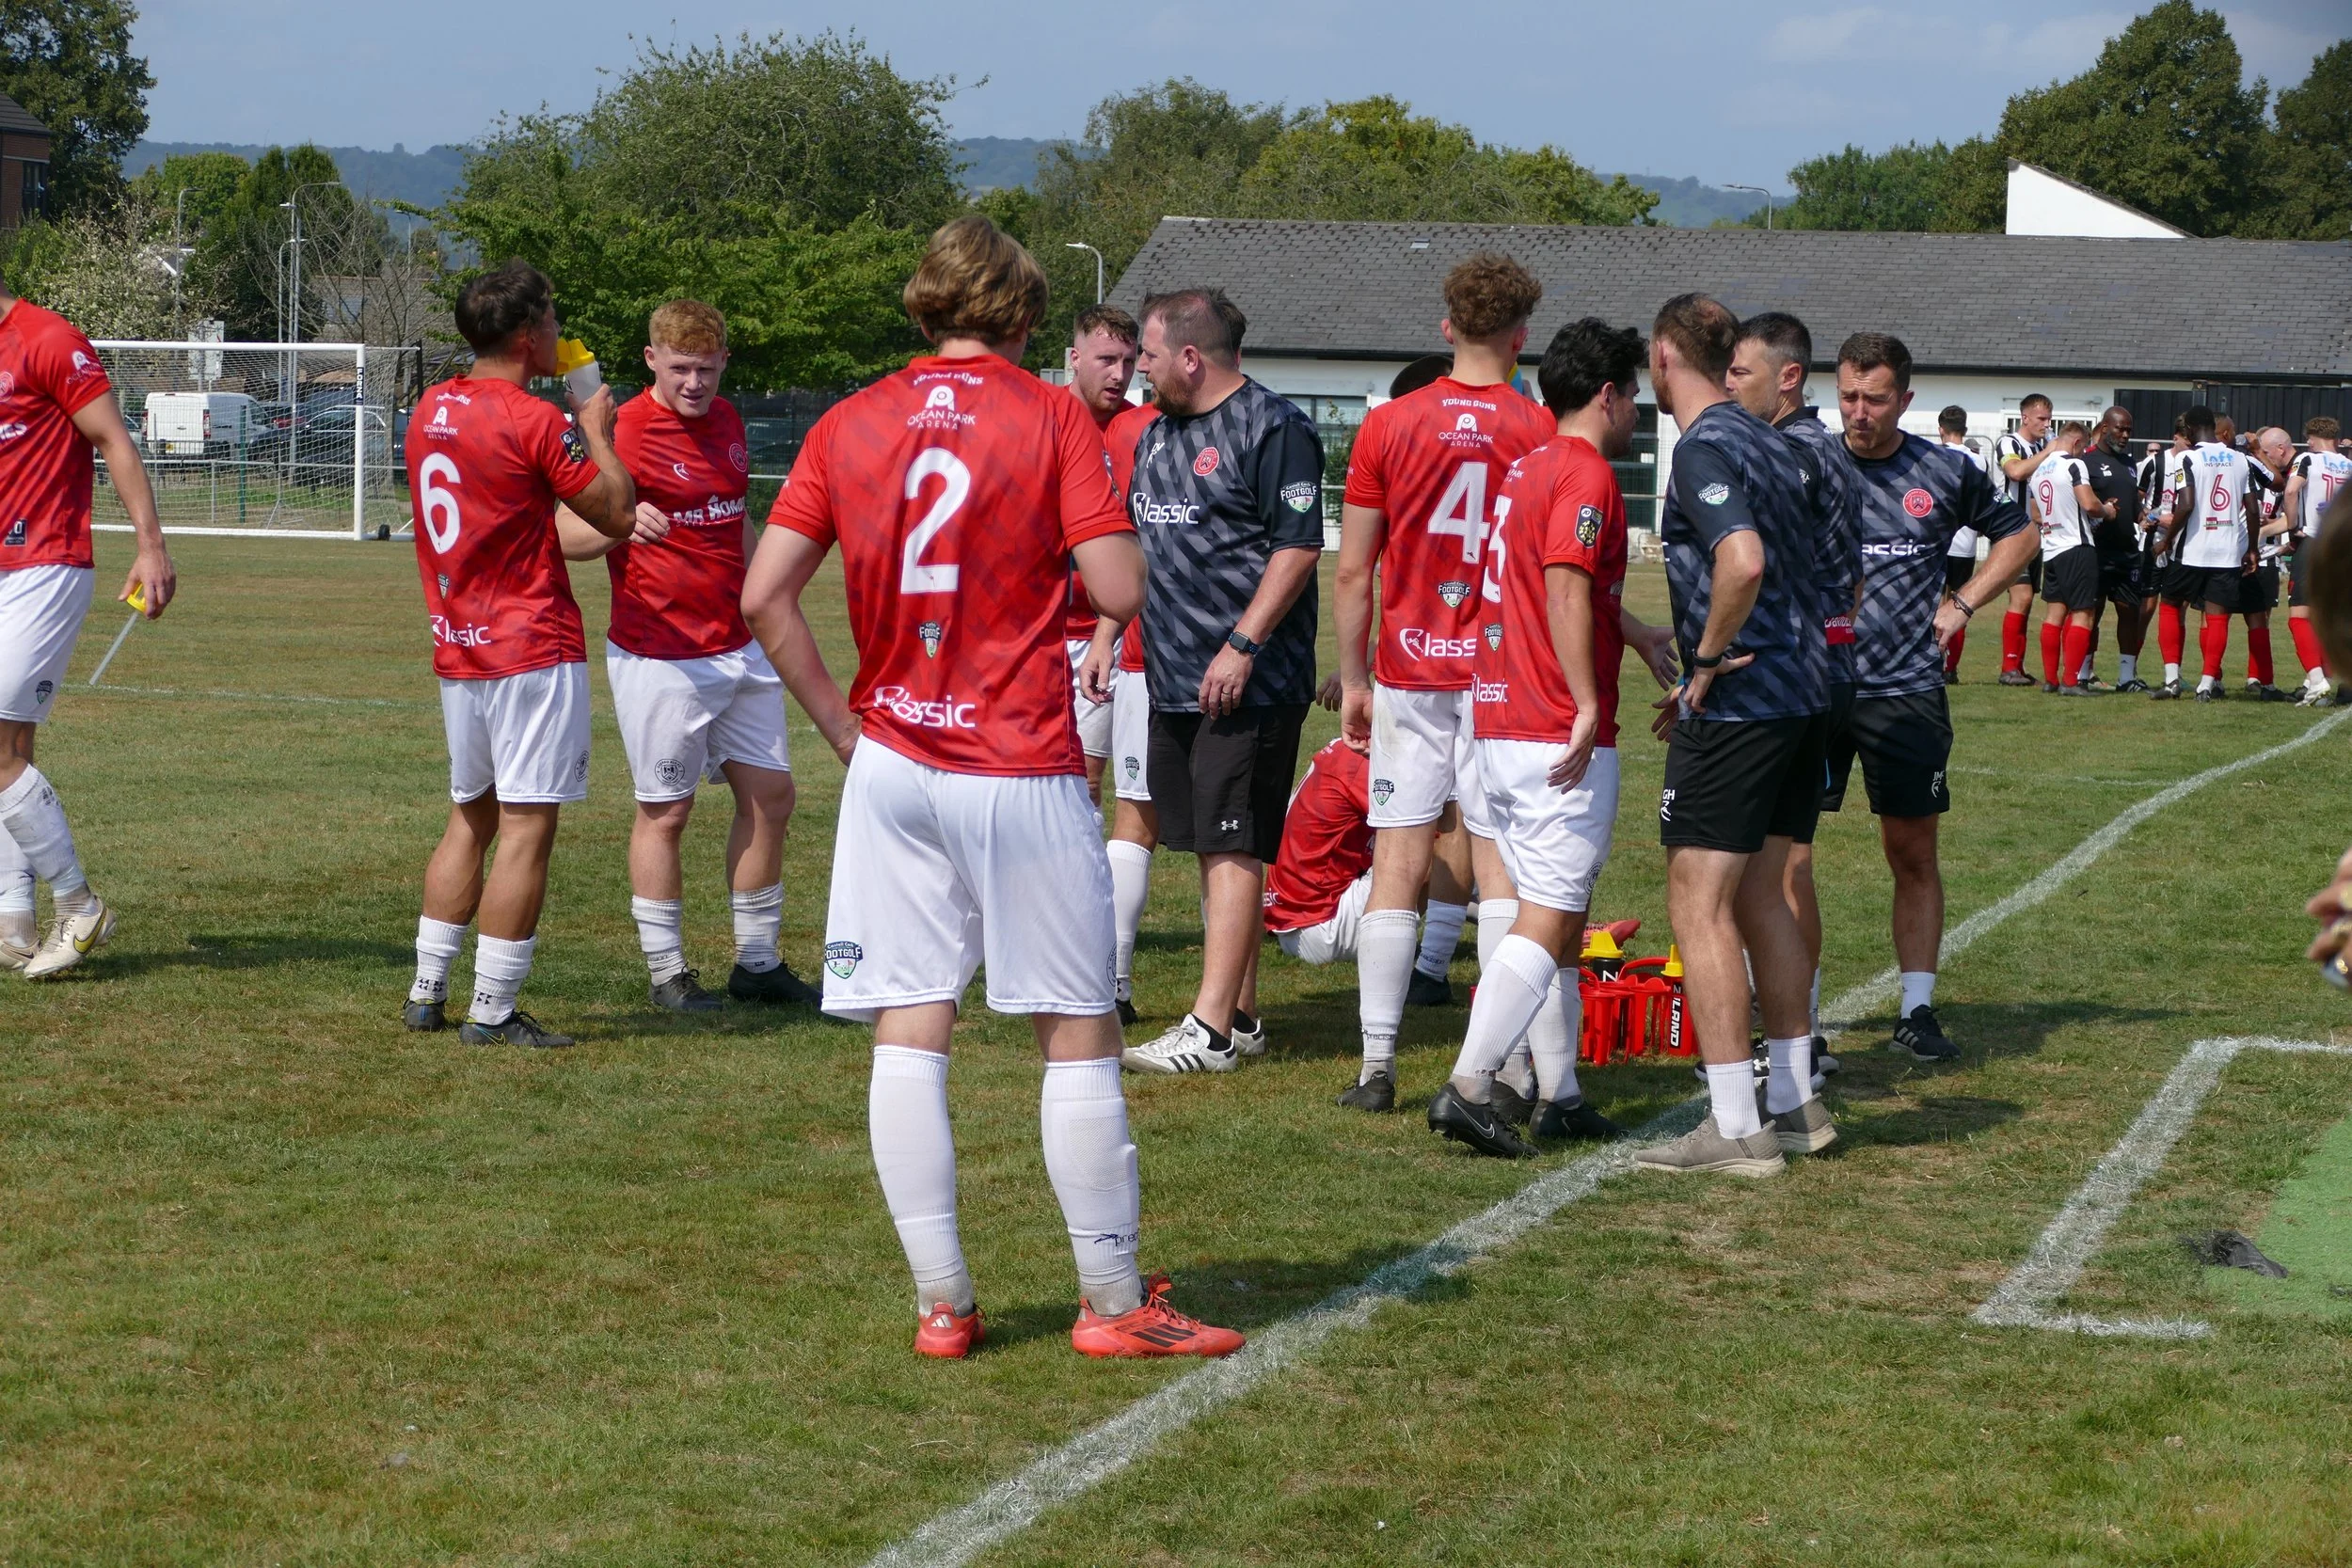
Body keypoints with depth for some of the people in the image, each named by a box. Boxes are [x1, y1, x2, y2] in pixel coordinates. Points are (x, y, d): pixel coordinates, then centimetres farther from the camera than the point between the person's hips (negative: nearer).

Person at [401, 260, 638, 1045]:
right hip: (533, 650, -8)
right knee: (527, 827, -3)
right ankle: (493, 1012, -3)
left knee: (471, 818, 18)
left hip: (457, 650, 8)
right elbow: (619, 515, -9)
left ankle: (427, 993, 20)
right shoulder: (536, 423, -15)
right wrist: (598, 431, 5)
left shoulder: (430, 411, 9)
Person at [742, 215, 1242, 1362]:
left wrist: (839, 722, 10)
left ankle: (941, 1304, 6)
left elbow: (764, 596, 2)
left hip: (893, 764, 4)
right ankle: (1112, 1302, 11)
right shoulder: (1051, 416, -4)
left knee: (909, 1032, 5)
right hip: (1023, 772, -3)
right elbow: (1118, 589, -11)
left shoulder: (849, 425, 6)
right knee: (1079, 1033, 5)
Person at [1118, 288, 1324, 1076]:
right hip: (1173, 682, 9)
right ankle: (1240, 1017, 17)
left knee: (1231, 848, -9)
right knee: (1210, 847, 11)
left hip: (1247, 685, -9)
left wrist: (1242, 643, -21)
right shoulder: (1159, 433, 17)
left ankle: (1211, 1030, -12)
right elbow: (1135, 543, 27)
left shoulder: (1271, 428, -10)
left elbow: (1299, 546, -16)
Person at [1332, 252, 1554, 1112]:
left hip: (1408, 676, 1)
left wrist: (1352, 678, 12)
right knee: (1502, 870, 2)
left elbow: (1352, 571, 2)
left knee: (1396, 865, 4)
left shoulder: (1387, 425, 0)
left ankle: (1377, 1066, 3)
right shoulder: (1540, 434, -4)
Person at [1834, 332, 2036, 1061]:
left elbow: (2017, 534, 20)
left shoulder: (1945, 472, 4)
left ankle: (1917, 1009, 14)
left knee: (1915, 854, 5)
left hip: (1907, 691, 1)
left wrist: (1962, 605, 8)